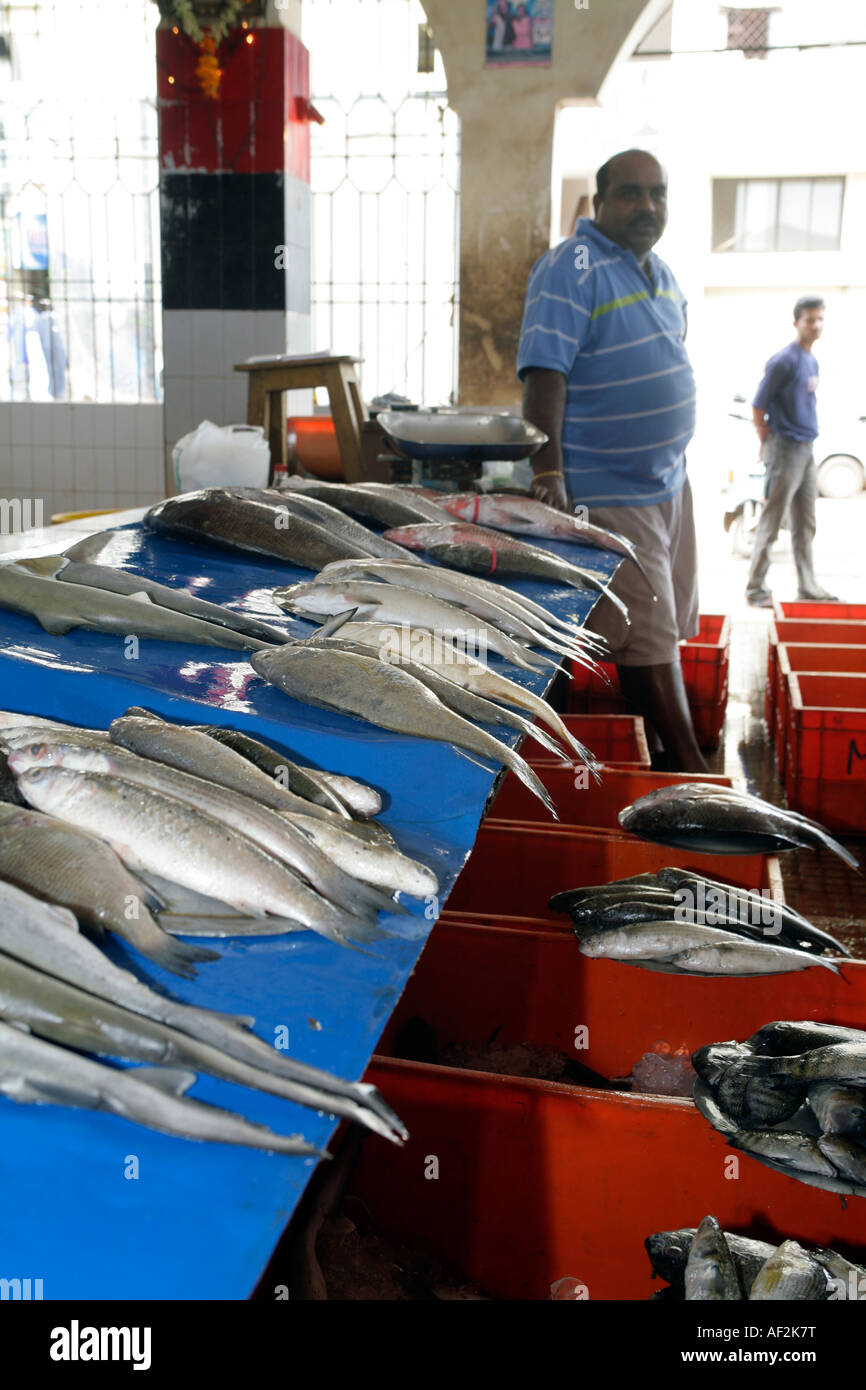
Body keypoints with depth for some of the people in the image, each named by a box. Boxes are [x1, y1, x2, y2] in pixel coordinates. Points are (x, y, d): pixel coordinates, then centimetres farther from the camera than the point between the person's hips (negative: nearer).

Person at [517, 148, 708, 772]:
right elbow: (544, 374, -22)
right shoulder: (572, 268, -13)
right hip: (608, 495, -9)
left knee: (669, 627, 15)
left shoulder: (663, 275, 13)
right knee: (646, 639, -5)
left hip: (670, 481, 9)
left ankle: (665, 755, 30)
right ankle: (691, 769, 5)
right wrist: (548, 477, -31)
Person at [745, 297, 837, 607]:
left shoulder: (812, 361, 14)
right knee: (771, 521, -5)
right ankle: (755, 588, 1)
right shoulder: (784, 360, -11)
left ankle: (808, 587, 18)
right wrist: (768, 444, -5)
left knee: (805, 524, 11)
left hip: (806, 450, 8)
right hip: (786, 450, -8)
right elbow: (758, 407, -11)